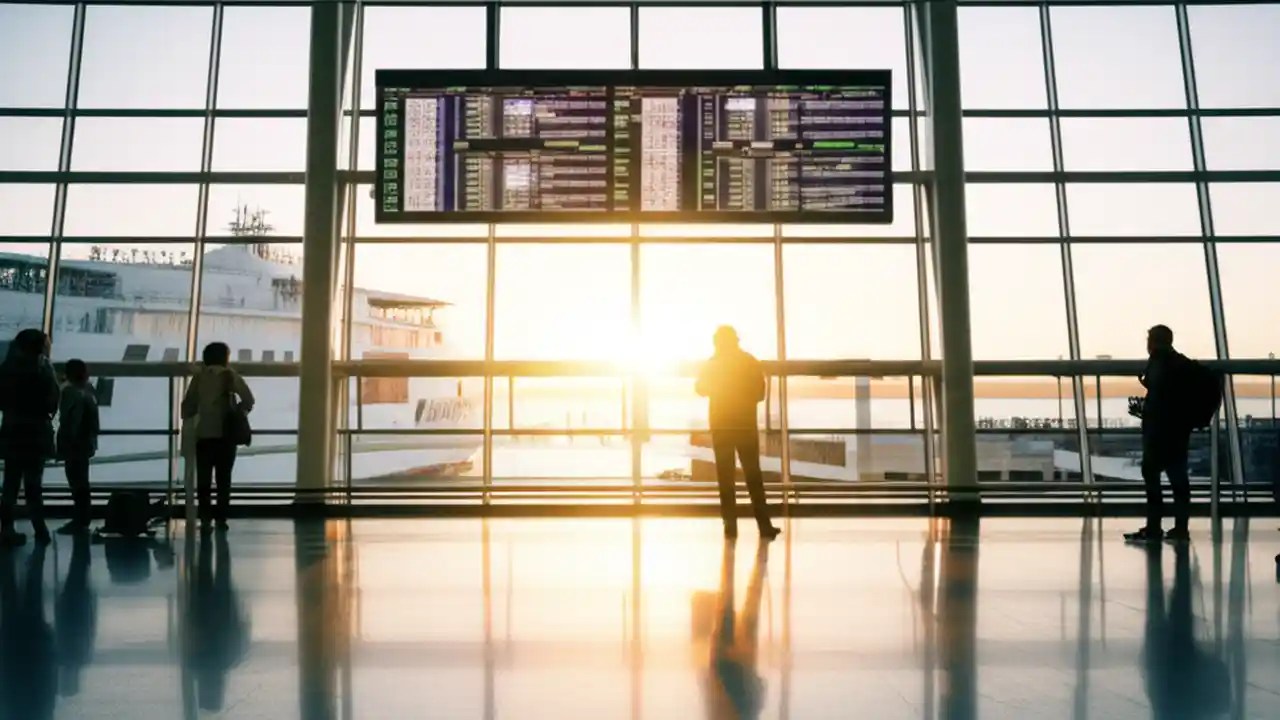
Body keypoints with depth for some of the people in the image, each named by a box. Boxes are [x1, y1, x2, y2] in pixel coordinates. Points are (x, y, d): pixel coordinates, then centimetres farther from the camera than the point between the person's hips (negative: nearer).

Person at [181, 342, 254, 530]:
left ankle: (205, 517, 0)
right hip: (225, 434, -1)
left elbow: (188, 406, 2)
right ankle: (220, 518, 3)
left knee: (204, 478, 7)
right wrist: (237, 412, 7)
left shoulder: (199, 377, 4)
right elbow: (248, 400, -10)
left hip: (204, 434, 2)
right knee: (223, 478, 6)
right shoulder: (230, 375, -2)